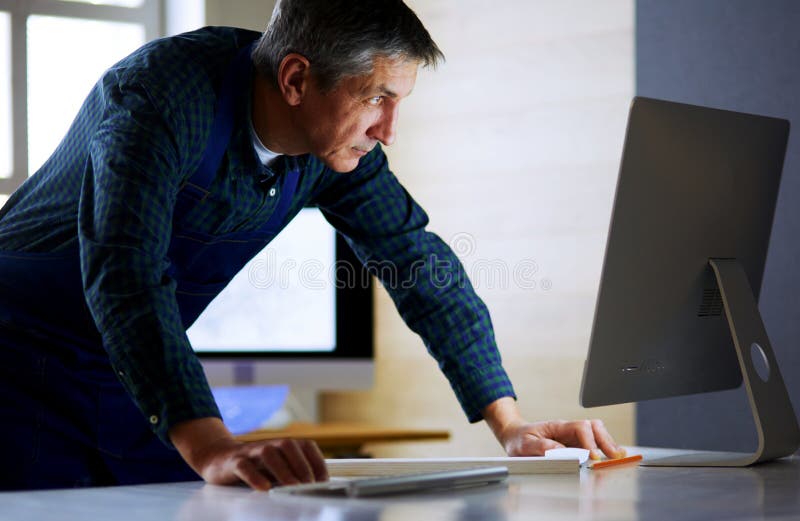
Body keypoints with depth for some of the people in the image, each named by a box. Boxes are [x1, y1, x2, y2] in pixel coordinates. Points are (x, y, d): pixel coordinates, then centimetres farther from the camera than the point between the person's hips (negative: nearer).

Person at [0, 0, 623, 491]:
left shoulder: (339, 135, -8)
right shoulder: (163, 95, -31)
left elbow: (416, 259, -1)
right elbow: (125, 273, -43)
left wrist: (509, 423, -6)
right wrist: (209, 447, -55)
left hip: (137, 372, 6)